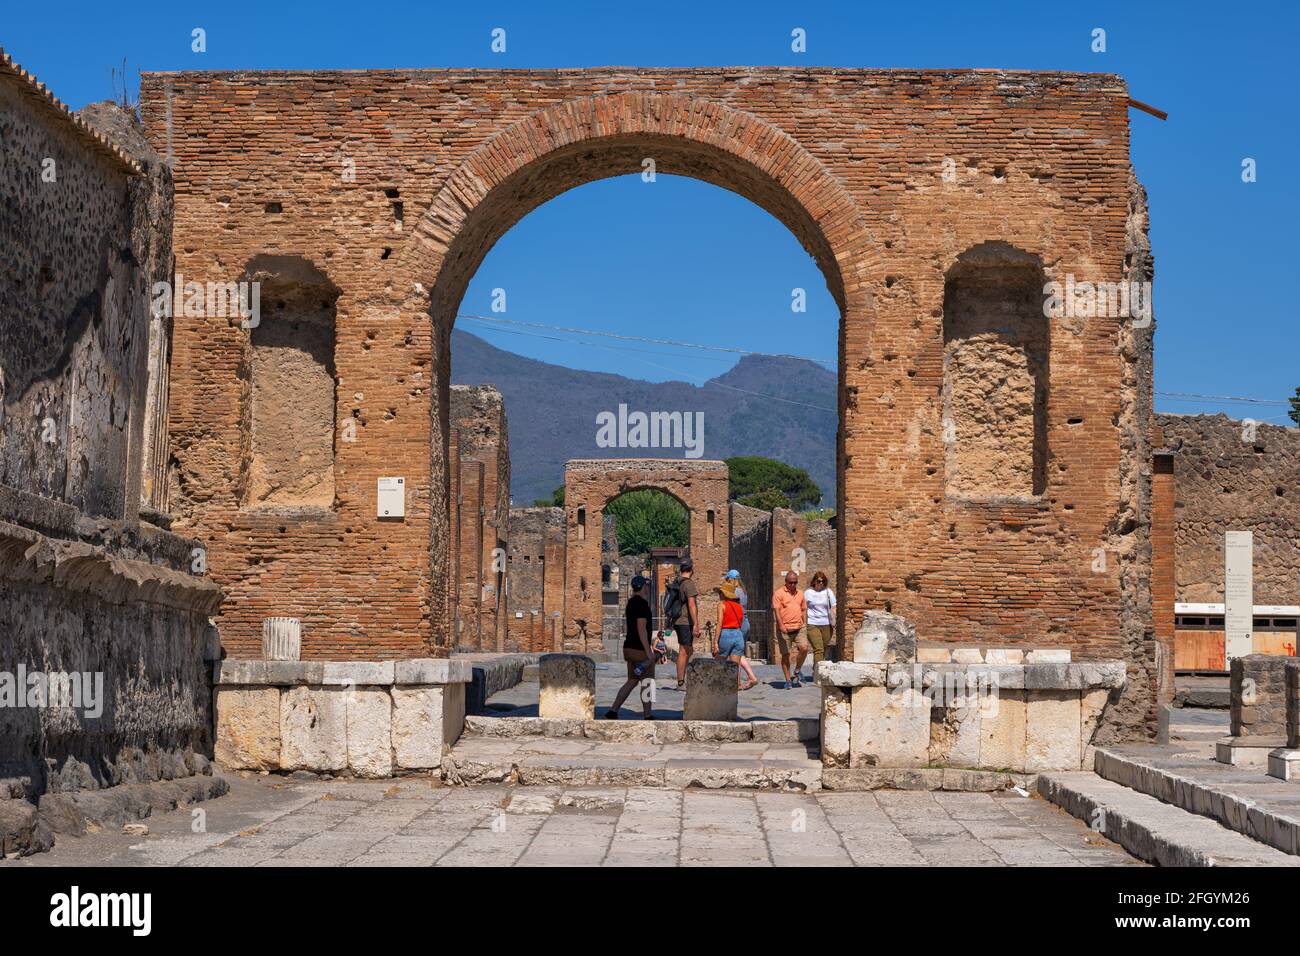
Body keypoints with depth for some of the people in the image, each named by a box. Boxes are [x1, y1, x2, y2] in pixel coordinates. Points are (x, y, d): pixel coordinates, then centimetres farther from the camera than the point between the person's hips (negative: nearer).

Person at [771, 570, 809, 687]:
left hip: (798, 628, 4)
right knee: (785, 655, 0)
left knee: (804, 648, -14)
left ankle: (797, 671, 8)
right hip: (784, 629, -4)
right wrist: (781, 625, -20)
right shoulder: (779, 593, -2)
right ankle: (788, 680, 9)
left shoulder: (800, 593, 15)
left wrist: (805, 624, 12)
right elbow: (776, 610, -10)